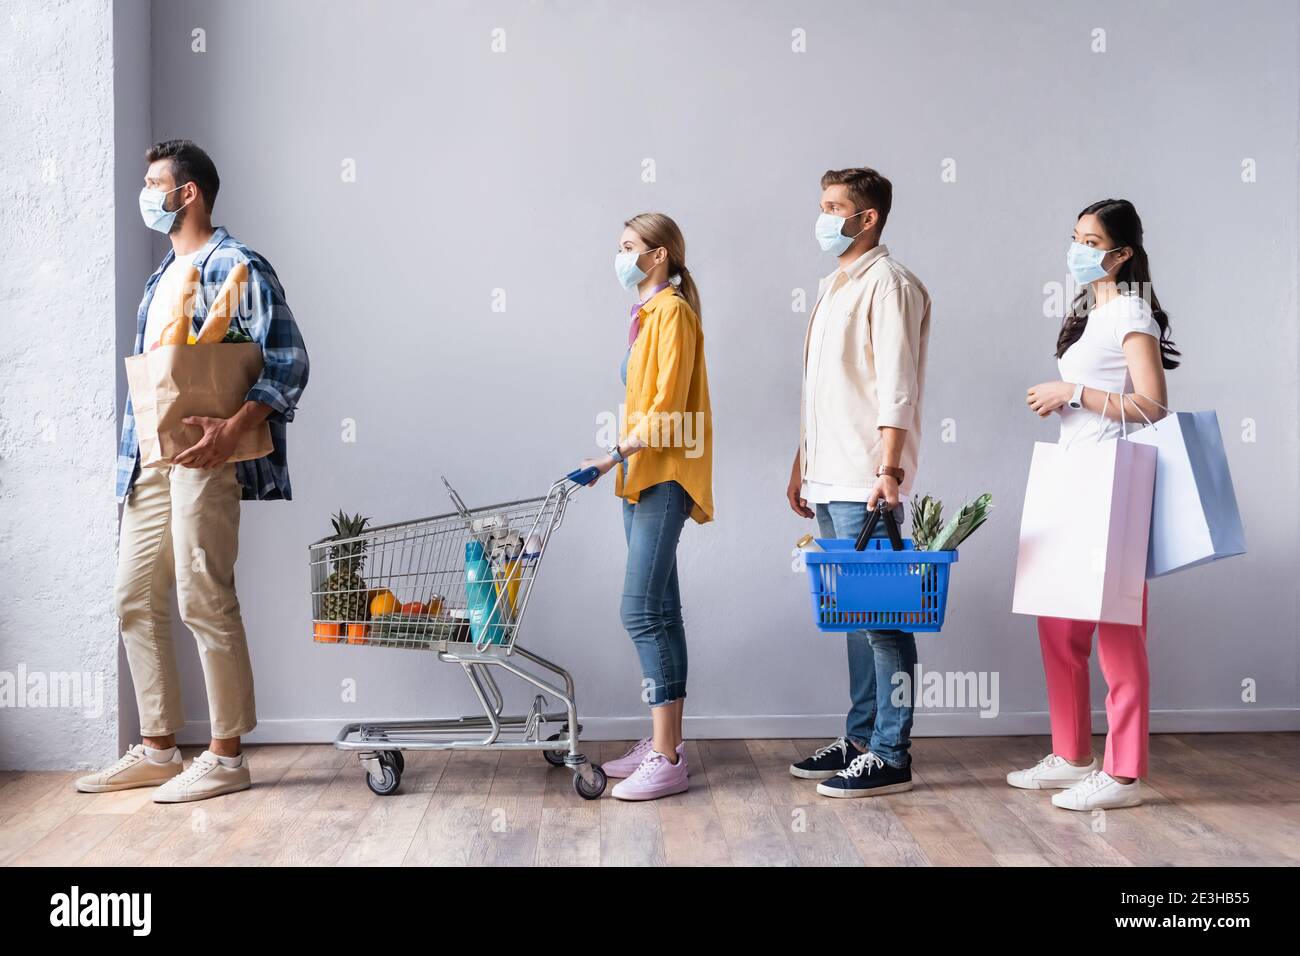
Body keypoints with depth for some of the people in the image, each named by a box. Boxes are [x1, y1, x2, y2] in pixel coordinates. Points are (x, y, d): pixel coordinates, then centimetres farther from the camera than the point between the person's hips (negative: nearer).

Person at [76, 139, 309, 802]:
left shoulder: (235, 265, -5)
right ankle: (157, 751, 19)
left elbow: (288, 362, -14)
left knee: (205, 602, -7)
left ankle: (226, 757, 2)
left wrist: (231, 430, -25)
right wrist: (132, 454, 18)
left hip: (202, 457, -9)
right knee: (138, 601, 9)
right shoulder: (163, 277, 22)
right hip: (149, 462, 9)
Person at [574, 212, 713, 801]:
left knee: (643, 611, -13)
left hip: (663, 477, -10)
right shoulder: (647, 314, 18)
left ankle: (666, 761, -10)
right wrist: (621, 461, 12)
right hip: (642, 477, 10)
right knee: (658, 612, 11)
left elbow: (667, 407, -17)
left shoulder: (673, 313, -9)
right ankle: (665, 742, 17)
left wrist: (614, 454, -20)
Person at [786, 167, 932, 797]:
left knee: (879, 614, -5)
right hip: (829, 480, 9)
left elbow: (897, 386, -17)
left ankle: (890, 756, 2)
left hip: (864, 484, -9)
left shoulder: (887, 283, -8)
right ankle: (859, 738, 23)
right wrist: (803, 462, 22)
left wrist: (889, 469, -25)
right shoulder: (834, 286, 20)